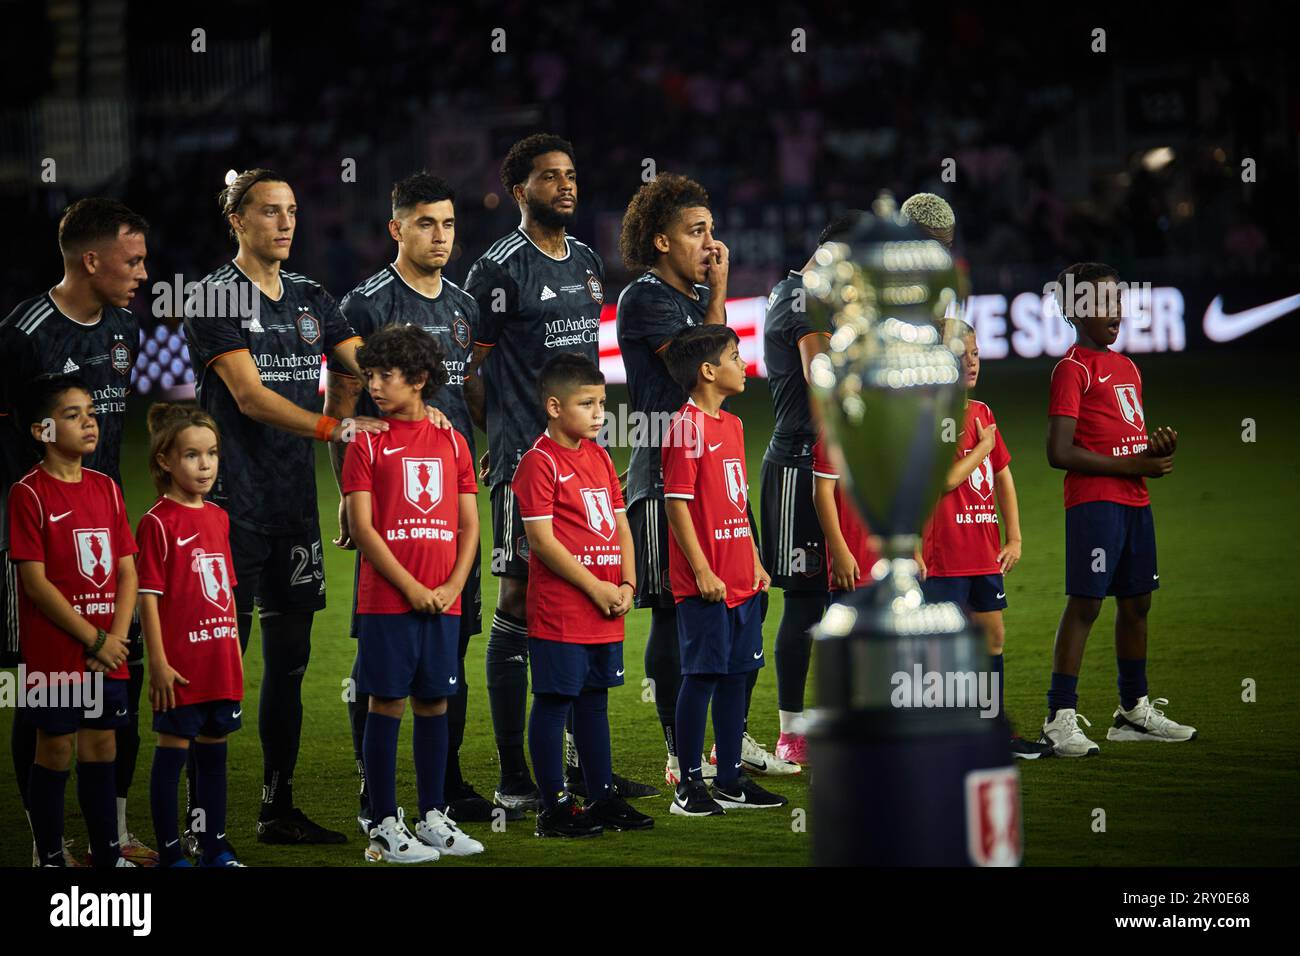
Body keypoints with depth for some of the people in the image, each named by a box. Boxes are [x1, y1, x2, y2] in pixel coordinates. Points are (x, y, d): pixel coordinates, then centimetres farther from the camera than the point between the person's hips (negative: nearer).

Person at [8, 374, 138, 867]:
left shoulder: (107, 488, 8)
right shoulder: (29, 493, -10)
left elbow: (127, 571, 8)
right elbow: (35, 583, -14)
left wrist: (117, 638, -6)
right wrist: (94, 640, -13)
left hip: (108, 653, 5)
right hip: (55, 652, -5)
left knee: (102, 746, 11)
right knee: (56, 750, 2)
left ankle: (107, 853, 19)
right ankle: (51, 858, 10)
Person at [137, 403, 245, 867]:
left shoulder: (219, 517, 11)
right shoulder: (157, 522, -10)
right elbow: (148, 597, -12)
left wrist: (235, 645, 15)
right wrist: (158, 662, -15)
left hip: (221, 660, 7)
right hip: (181, 663, -7)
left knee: (213, 749, 13)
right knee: (173, 749, 1)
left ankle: (215, 846, 21)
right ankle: (170, 851, 7)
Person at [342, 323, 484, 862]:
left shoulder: (451, 442, 10)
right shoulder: (368, 443, 0)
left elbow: (468, 523, 11)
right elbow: (361, 527, -6)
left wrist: (453, 585, -4)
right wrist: (411, 588, -11)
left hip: (442, 602, 3)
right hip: (386, 601, -3)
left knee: (434, 705, 8)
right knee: (387, 706, -2)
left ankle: (433, 819, 17)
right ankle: (385, 828, 2)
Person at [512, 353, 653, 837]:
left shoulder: (599, 458, 13)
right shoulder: (539, 462, -11)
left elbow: (620, 525, 15)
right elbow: (543, 540, -16)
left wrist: (627, 584, 0)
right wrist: (596, 589, -15)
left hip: (607, 612, 8)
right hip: (559, 611, -8)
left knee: (595, 700, 15)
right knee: (553, 703, -1)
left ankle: (603, 797, 22)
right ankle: (554, 806, 4)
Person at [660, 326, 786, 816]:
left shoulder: (731, 425, 14)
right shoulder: (686, 427, -13)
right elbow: (677, 503, -15)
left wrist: (754, 561, 17)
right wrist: (703, 572, -17)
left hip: (741, 579, 8)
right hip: (705, 584, -8)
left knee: (736, 674, 11)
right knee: (703, 675, -4)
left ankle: (731, 779, 18)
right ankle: (689, 785, 2)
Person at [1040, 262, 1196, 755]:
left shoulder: (1126, 367, 18)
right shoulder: (1073, 368, -9)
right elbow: (1059, 452, -17)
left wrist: (1159, 449, 3)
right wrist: (1132, 465, -14)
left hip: (1135, 501, 9)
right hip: (1093, 501, -9)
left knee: (1136, 602, 13)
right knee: (1084, 602, -10)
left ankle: (1134, 710, 23)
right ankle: (1061, 718, -10)